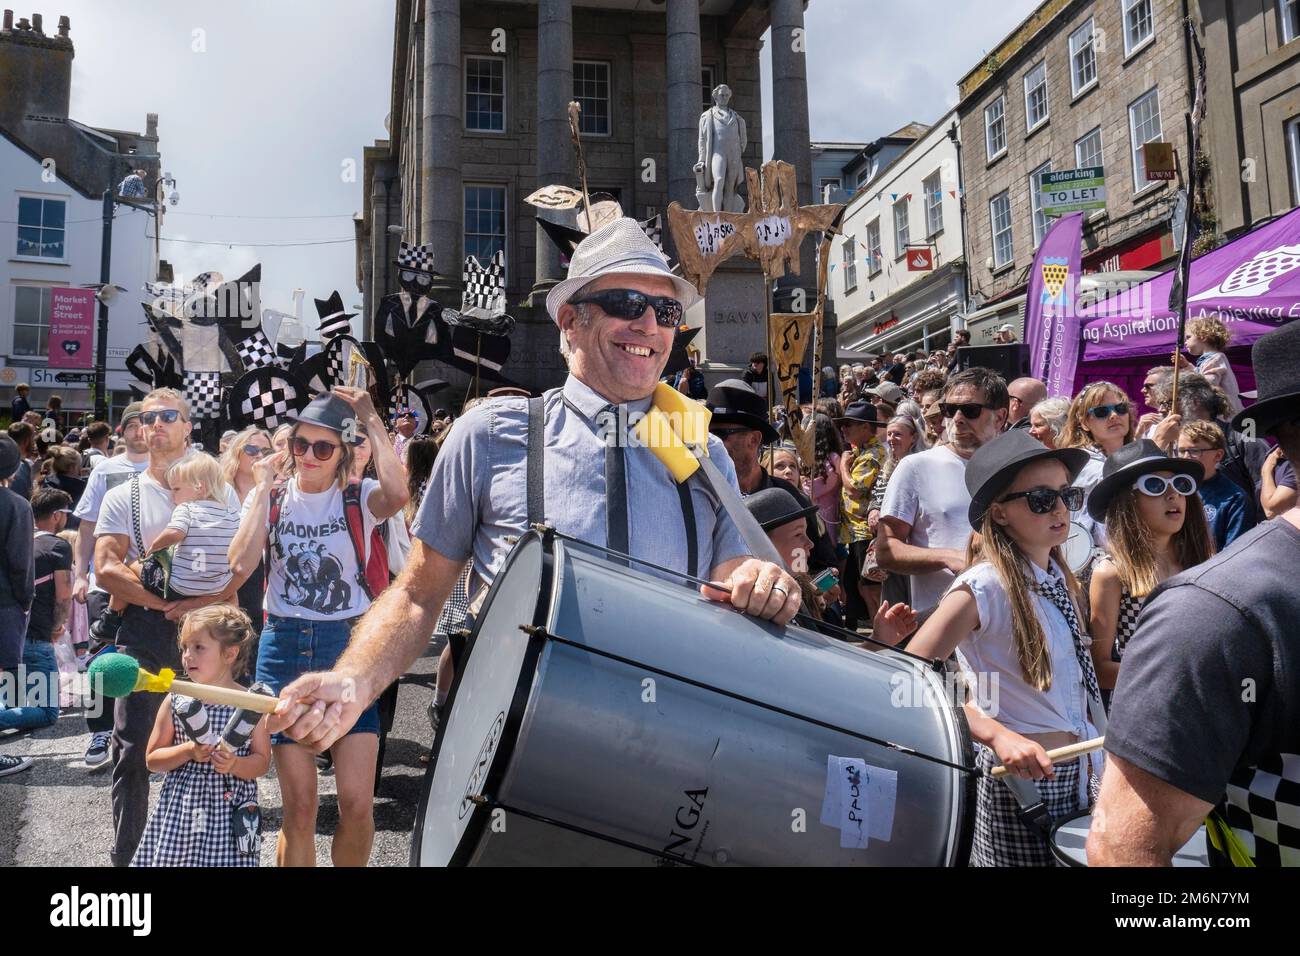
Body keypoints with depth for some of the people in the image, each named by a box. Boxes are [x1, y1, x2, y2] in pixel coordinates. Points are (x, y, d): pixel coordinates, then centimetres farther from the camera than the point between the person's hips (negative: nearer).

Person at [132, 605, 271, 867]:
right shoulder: (176, 701, 1)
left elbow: (262, 762, -1)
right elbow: (152, 760, 4)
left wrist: (234, 764, -20)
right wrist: (188, 751, -12)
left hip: (231, 813, -2)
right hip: (181, 810, 2)